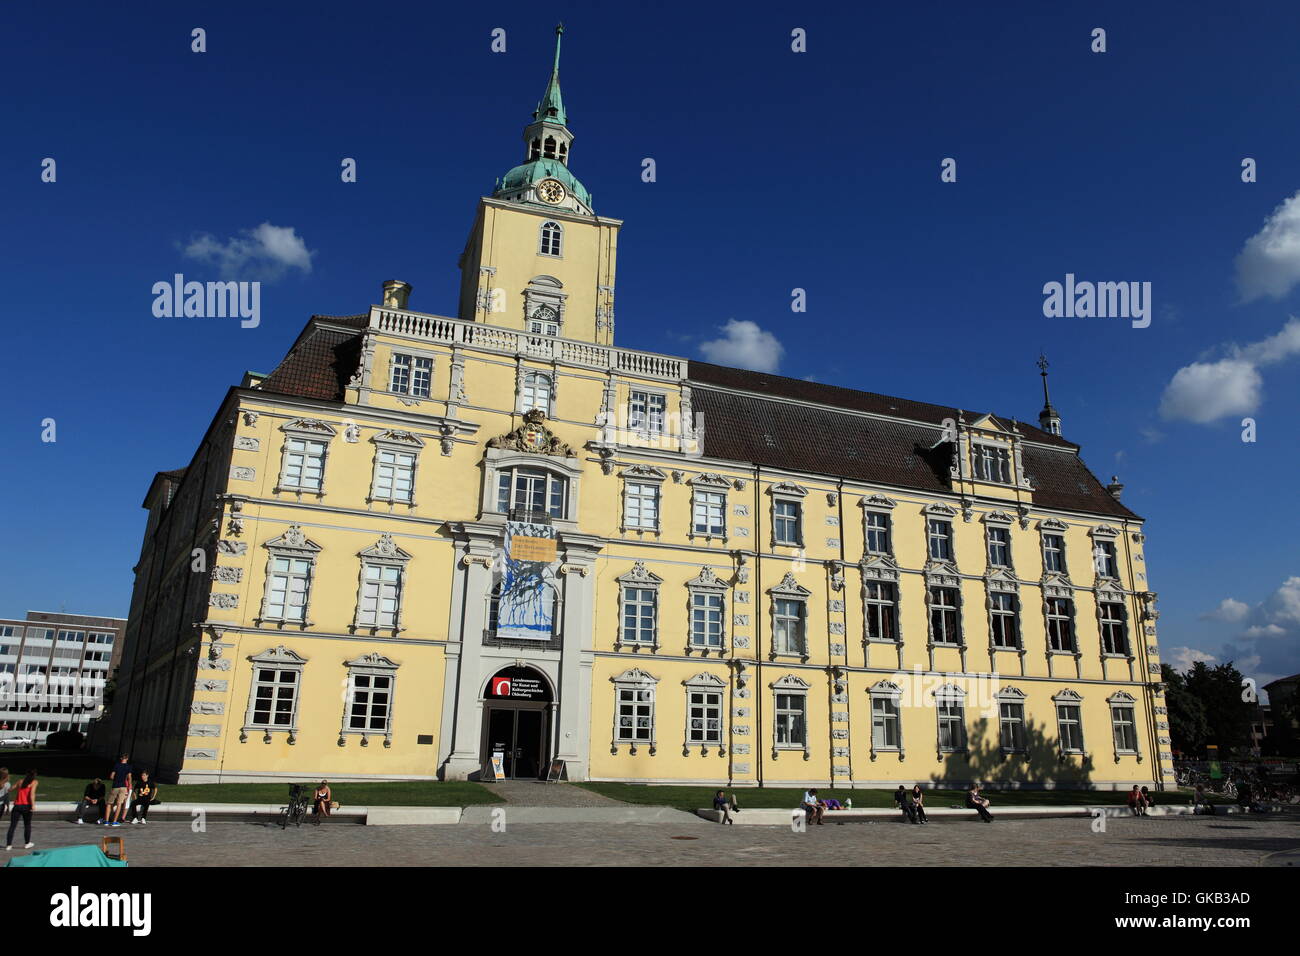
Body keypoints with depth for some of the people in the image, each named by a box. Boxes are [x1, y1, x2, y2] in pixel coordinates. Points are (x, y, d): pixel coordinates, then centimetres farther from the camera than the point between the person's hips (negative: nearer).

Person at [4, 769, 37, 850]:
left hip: (17, 805, 3)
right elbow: (32, 793, -12)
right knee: (27, 825, 13)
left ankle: (8, 845, -2)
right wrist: (33, 805, -17)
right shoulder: (34, 782, 3)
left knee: (12, 826, 4)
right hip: (26, 806, -3)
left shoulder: (21, 781, 16)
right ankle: (27, 844, 20)